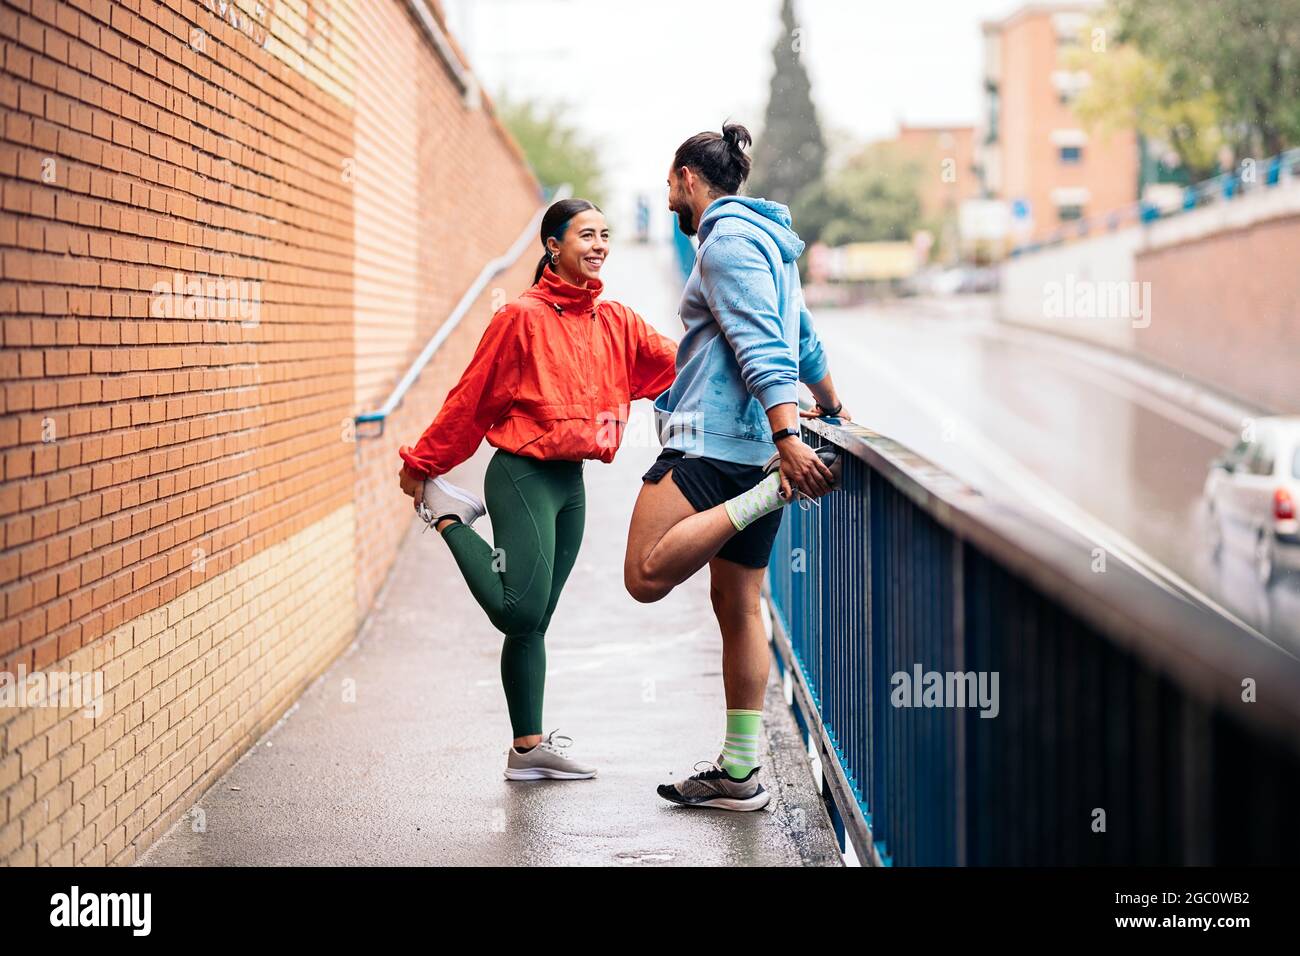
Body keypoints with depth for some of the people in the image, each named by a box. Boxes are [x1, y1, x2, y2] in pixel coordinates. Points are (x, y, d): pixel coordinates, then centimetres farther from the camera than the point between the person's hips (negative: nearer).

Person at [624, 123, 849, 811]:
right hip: (760, 447, 10)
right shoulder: (765, 240, 22)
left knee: (647, 576, -18)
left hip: (715, 440, -10)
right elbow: (804, 342, 36)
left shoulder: (728, 240, -8)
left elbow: (762, 348, -20)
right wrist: (830, 406, 51)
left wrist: (788, 436, -29)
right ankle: (740, 773, 8)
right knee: (738, 606, 8)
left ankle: (774, 492, -22)